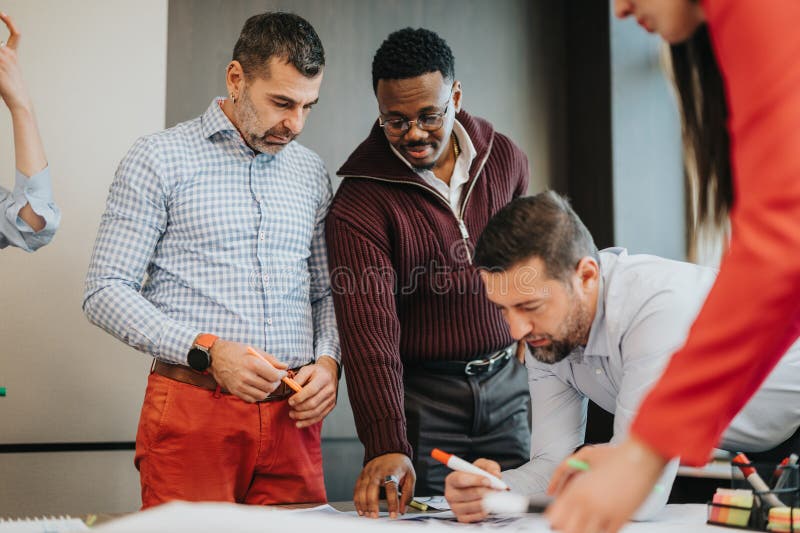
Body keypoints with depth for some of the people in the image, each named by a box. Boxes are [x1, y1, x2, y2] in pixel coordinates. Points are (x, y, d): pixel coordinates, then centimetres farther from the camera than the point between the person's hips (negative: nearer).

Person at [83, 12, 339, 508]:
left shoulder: (312, 173, 13)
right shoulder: (158, 159, -1)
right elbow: (106, 293, -5)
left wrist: (328, 360, 0)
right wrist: (206, 351, -16)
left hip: (291, 413, 4)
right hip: (191, 408, -4)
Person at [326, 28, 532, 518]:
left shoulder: (505, 159, 0)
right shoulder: (359, 203, -15)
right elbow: (370, 332, -23)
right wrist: (387, 446, -33)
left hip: (507, 385, 4)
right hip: (422, 395, -4)